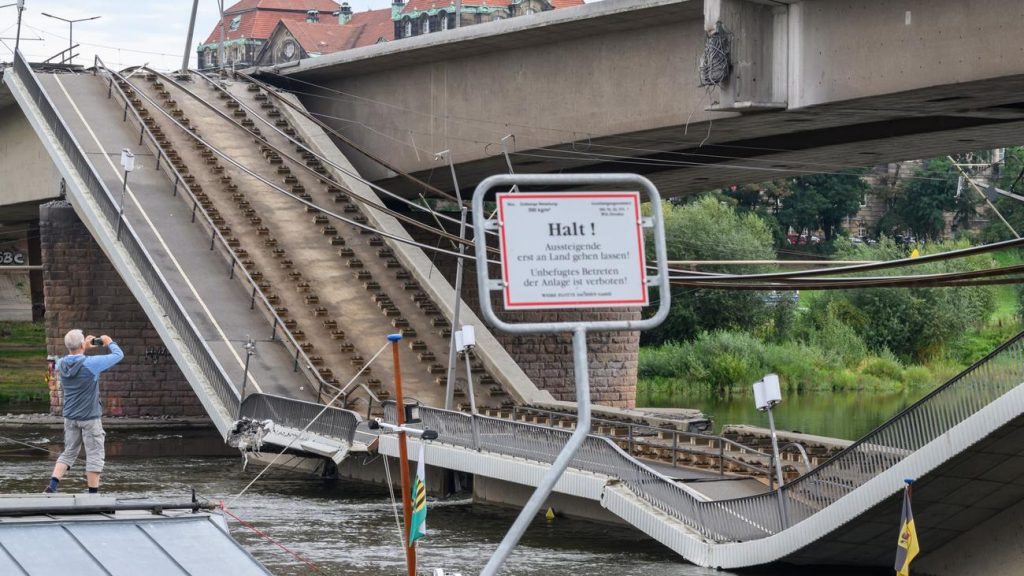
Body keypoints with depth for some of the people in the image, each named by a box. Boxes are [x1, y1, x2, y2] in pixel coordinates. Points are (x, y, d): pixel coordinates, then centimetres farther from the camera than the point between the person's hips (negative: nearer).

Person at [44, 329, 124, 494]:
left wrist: (84, 348, 20)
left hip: (70, 417, 6)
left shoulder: (62, 364, -2)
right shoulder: (91, 363, -19)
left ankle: (52, 486, 3)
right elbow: (118, 355, -10)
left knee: (68, 453, 16)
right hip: (90, 417, -6)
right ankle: (93, 492, 5)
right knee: (95, 455, 4)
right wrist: (109, 342, 8)